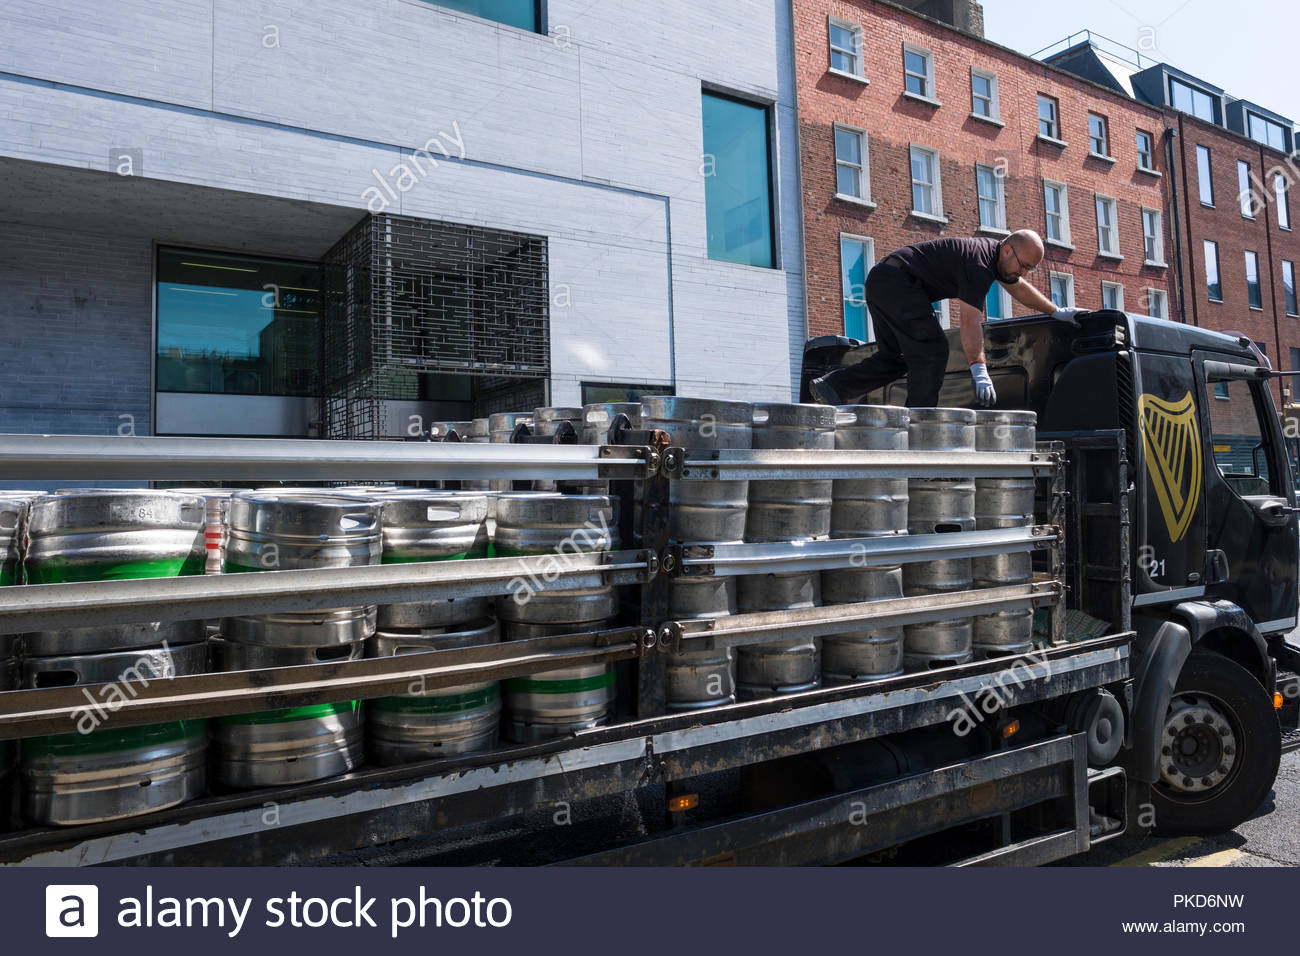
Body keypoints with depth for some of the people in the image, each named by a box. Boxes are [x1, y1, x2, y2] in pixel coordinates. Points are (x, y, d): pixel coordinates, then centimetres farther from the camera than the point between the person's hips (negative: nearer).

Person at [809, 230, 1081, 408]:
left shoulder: (996, 252, 13)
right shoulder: (979, 264, -18)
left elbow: (1020, 288, 30)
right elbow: (970, 322, -25)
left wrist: (1057, 312, 32)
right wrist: (979, 372, -28)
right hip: (897, 281, -10)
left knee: (894, 356, 11)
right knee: (931, 350, -11)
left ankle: (832, 385, 0)